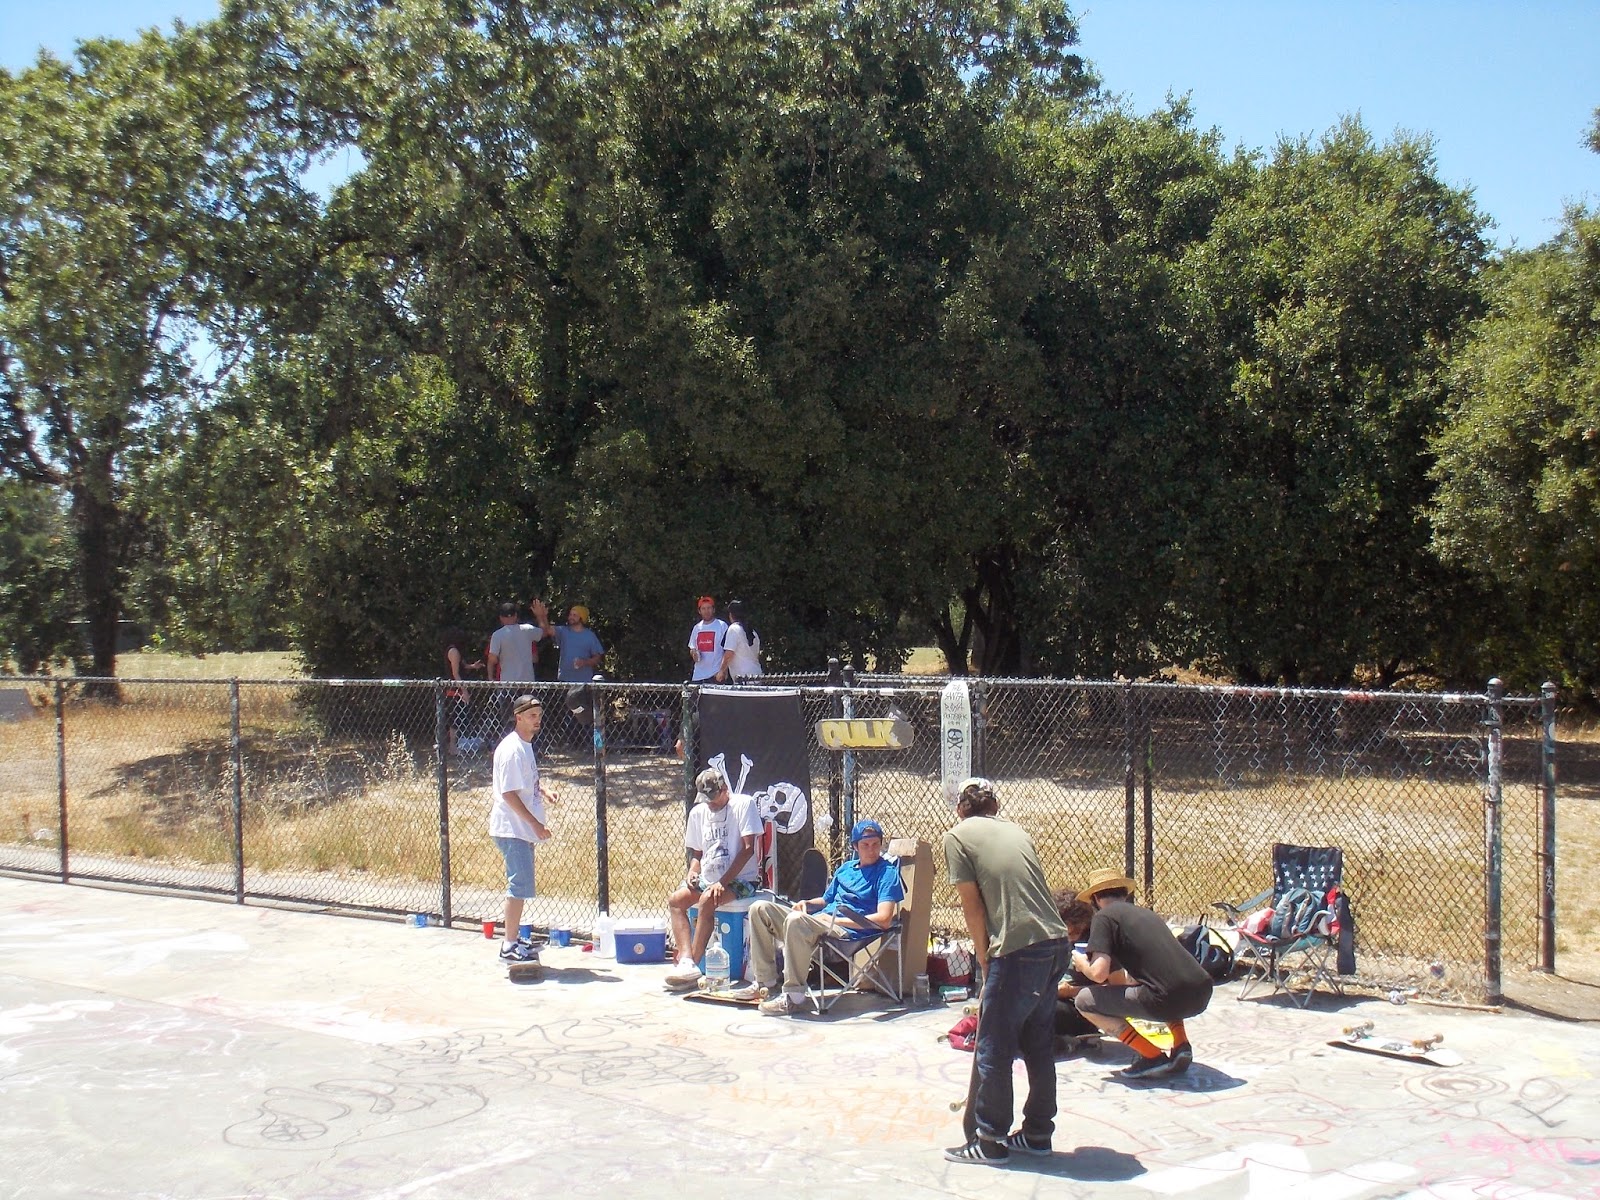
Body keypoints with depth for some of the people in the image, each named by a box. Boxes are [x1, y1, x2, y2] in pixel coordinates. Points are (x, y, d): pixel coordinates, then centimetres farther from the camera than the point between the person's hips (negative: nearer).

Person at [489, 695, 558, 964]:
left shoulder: (526, 746, 13)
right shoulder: (511, 749, -17)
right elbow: (509, 793, -22)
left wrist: (543, 790, 9)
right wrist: (536, 824, -22)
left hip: (524, 829, 10)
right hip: (512, 829, -10)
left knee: (521, 885, 15)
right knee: (520, 885, -10)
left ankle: (513, 940, 25)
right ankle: (509, 946, -5)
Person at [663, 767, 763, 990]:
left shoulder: (743, 804, -7)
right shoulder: (698, 812, 12)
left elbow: (748, 848, -14)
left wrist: (722, 882, -19)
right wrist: (692, 872, -2)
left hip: (740, 880, -6)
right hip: (707, 879, 7)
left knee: (707, 900, -32)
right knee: (675, 900, -17)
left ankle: (693, 965, -30)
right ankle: (686, 961, -30)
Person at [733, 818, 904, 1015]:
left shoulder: (887, 872, -2)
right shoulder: (845, 868, 23)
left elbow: (884, 920, -14)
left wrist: (836, 920, -14)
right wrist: (806, 903, 7)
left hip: (848, 931, -9)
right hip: (821, 921, 9)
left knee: (796, 919, -36)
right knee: (760, 908, 1)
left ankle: (794, 997, -31)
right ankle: (765, 984, 0)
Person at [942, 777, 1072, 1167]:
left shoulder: (957, 837, 2)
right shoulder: (1017, 831, 19)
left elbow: (973, 907, -1)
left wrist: (985, 962, 9)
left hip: (1019, 949, -7)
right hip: (1057, 942, 7)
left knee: (993, 1049, 5)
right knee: (1039, 1044, 18)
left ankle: (988, 1142, 12)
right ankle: (1037, 1132, 26)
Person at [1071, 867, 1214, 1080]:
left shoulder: (1103, 916, 5)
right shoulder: (1145, 913, 27)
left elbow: (1099, 973, -5)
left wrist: (1082, 963, 16)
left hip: (1167, 1001, -8)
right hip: (1202, 994, 8)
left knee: (1084, 1001, 9)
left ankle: (1153, 1058, 0)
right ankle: (1181, 1047, 19)